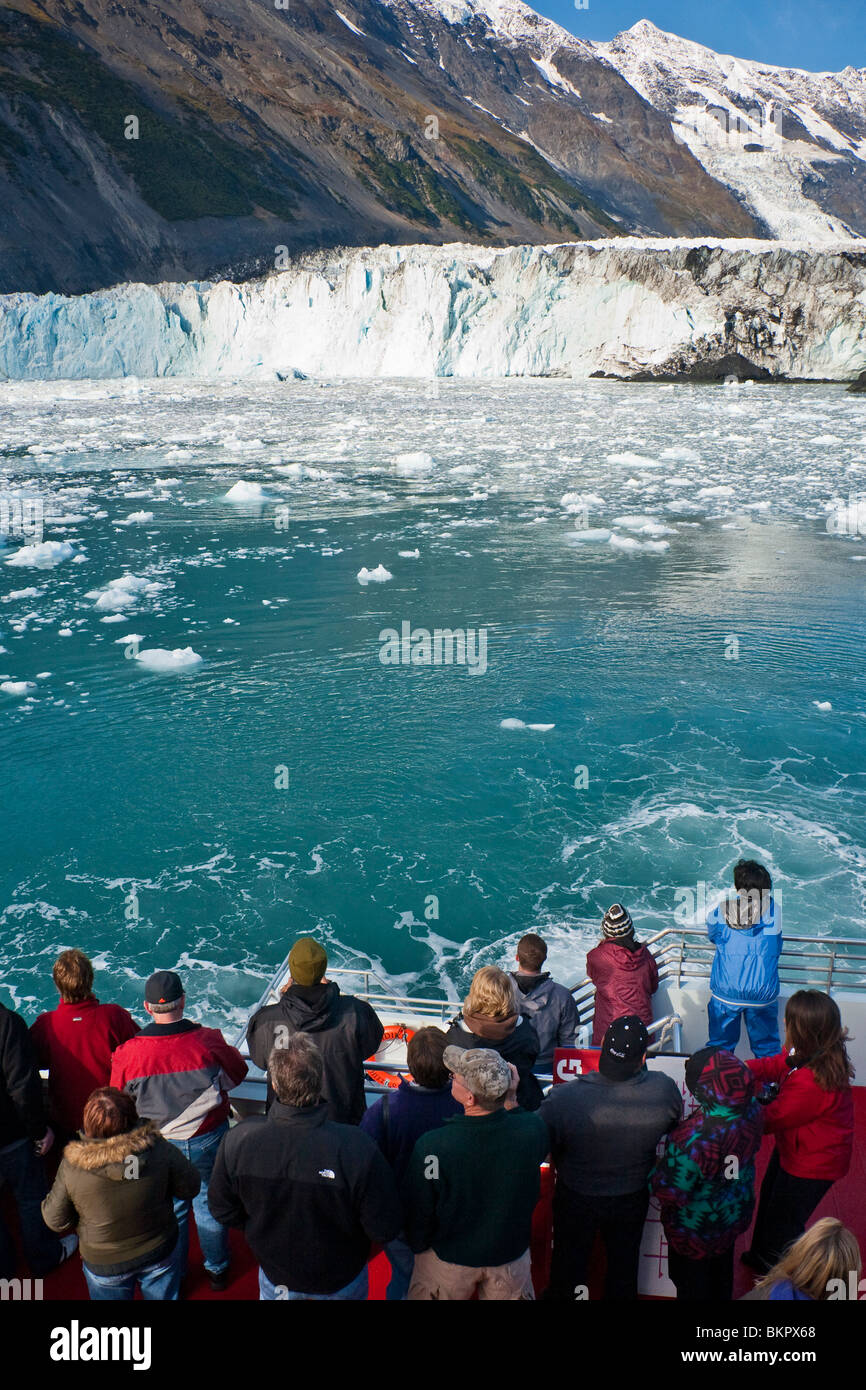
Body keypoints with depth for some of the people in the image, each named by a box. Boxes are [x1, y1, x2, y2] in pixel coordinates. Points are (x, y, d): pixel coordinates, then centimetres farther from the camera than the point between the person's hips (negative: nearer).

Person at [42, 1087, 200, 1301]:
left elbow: (56, 1221, -13)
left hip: (104, 1263, 0)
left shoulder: (72, 1166, -28)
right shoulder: (159, 1150, -28)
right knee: (164, 1295, 28)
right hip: (160, 1253, 0)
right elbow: (190, 1188, -13)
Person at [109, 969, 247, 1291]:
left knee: (170, 1208, 22)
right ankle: (217, 1270, 40)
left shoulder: (128, 1054, -21)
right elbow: (237, 1074, -3)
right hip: (208, 1141, 0)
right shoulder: (209, 1042, -23)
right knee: (210, 1203, 21)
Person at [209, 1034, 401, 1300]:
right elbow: (384, 1230, -26)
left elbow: (222, 1210, -10)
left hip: (275, 1278, 2)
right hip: (342, 1283, -1)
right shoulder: (356, 1147, -37)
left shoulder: (238, 1140, -29)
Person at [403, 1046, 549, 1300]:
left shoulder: (432, 1145, -33)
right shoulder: (532, 1130, -28)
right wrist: (511, 1099, -3)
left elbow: (418, 1212, -16)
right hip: (511, 1254, 2)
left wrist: (418, 1246, 4)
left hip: (448, 1259, -1)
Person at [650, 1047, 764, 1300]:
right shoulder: (752, 1109, -23)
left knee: (692, 1284, 24)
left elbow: (669, 1192, -31)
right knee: (722, 1271, 33)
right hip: (735, 1213, 6)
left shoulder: (694, 1139, -45)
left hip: (697, 1229, -6)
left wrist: (654, 1174, -11)